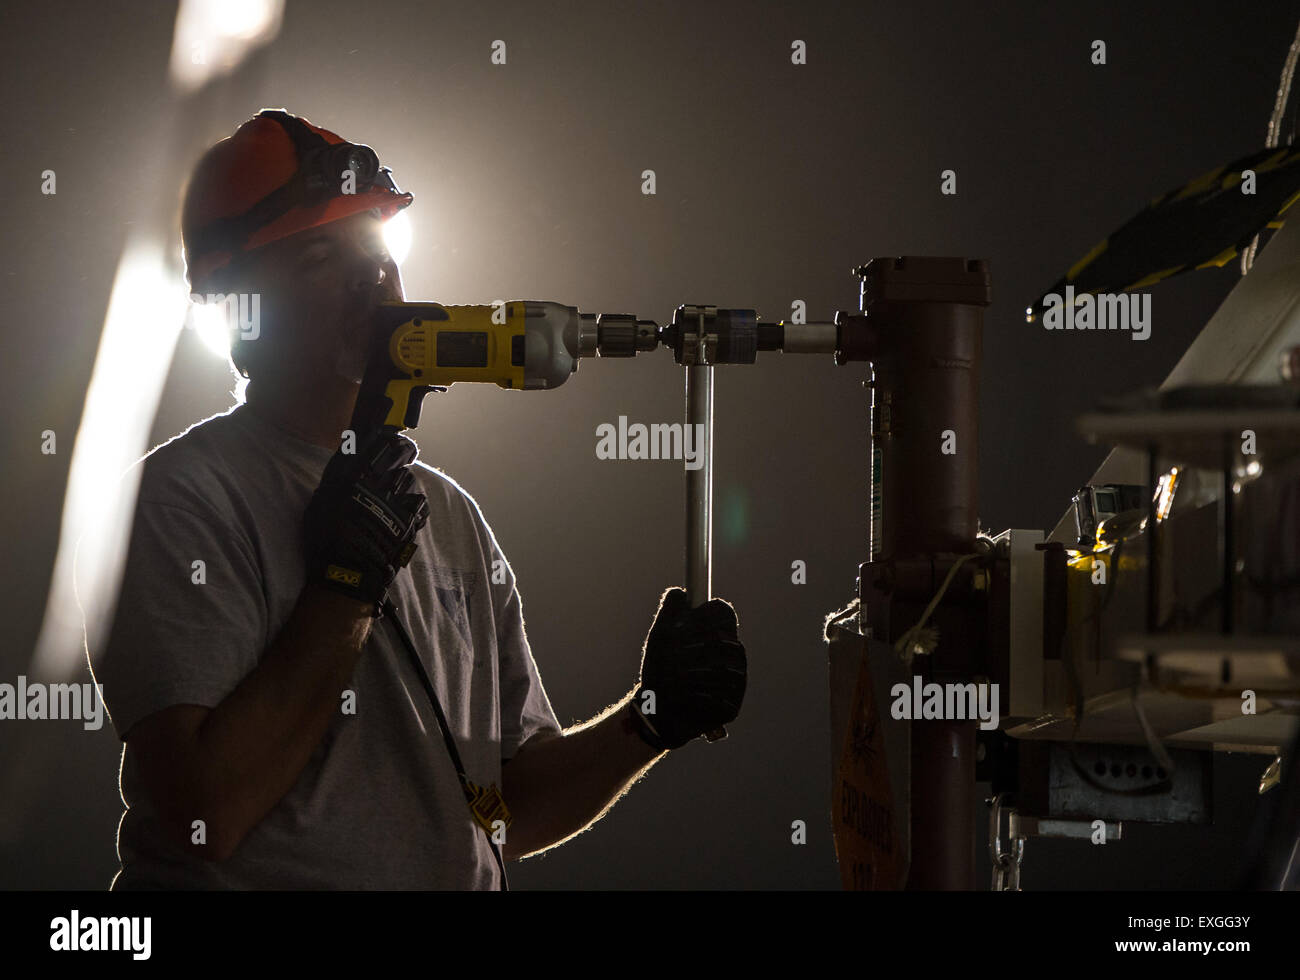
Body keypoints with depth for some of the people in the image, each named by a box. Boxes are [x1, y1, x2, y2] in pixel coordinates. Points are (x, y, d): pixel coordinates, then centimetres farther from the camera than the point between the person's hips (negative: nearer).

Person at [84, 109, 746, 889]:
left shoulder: (449, 514, 13)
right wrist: (345, 590, -15)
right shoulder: (185, 498, -7)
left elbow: (505, 813, 13)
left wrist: (652, 718, 0)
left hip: (461, 881, 5)